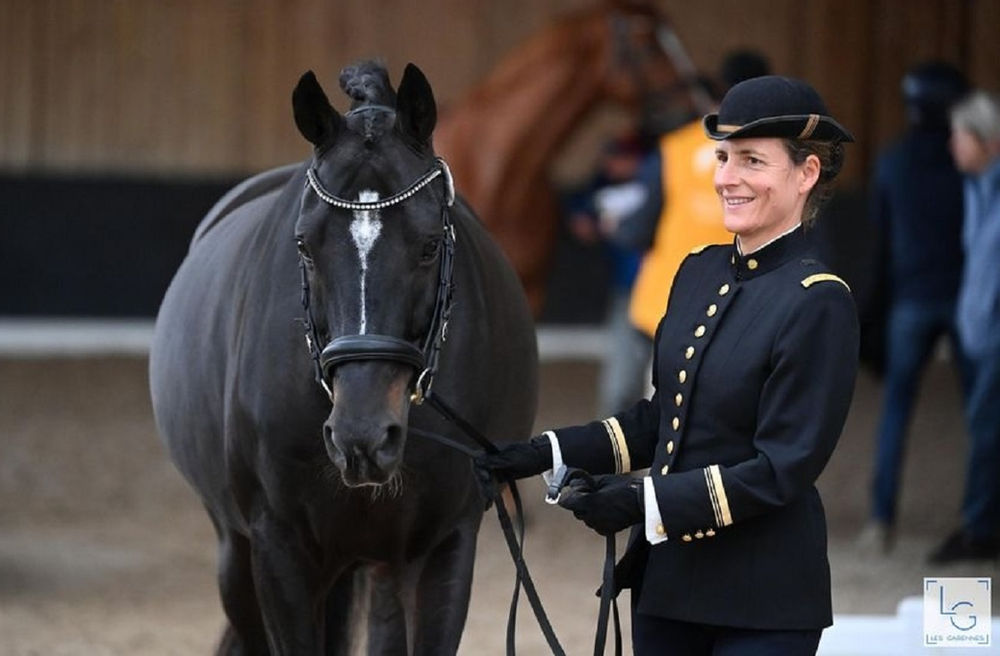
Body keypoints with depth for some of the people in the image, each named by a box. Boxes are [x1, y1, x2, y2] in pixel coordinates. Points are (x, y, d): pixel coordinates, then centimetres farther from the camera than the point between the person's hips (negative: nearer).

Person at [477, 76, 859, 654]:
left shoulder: (819, 303, -15)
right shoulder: (699, 270, 8)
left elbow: (784, 469, -19)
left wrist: (647, 502, -23)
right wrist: (548, 453, 6)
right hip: (667, 581, 7)